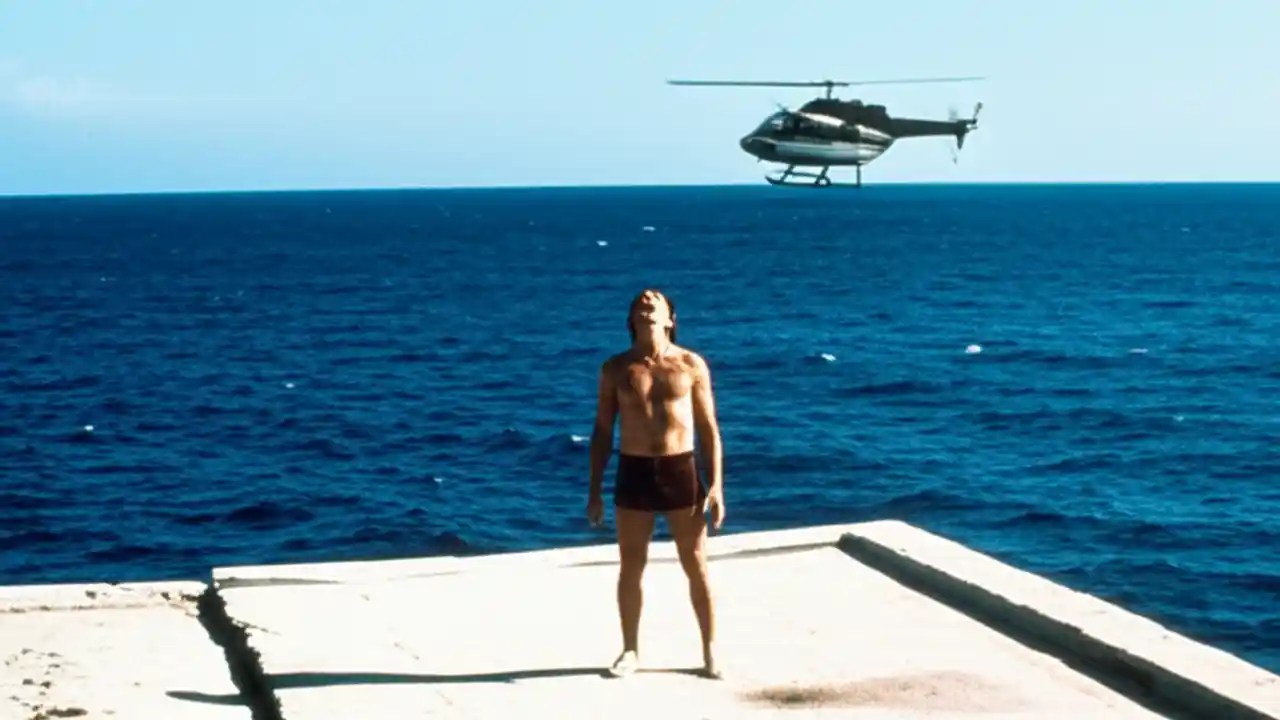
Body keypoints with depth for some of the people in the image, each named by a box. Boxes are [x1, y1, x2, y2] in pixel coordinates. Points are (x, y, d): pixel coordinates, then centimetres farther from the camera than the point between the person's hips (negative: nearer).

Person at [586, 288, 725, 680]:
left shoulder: (692, 365, 0)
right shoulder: (616, 369, 2)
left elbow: (709, 429, 2)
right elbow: (602, 431, 6)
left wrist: (716, 485, -5)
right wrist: (595, 490, 3)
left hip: (680, 471, -1)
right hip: (634, 472, 1)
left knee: (696, 567, 4)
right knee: (630, 569, 8)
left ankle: (710, 652, 15)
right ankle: (630, 651, 22)